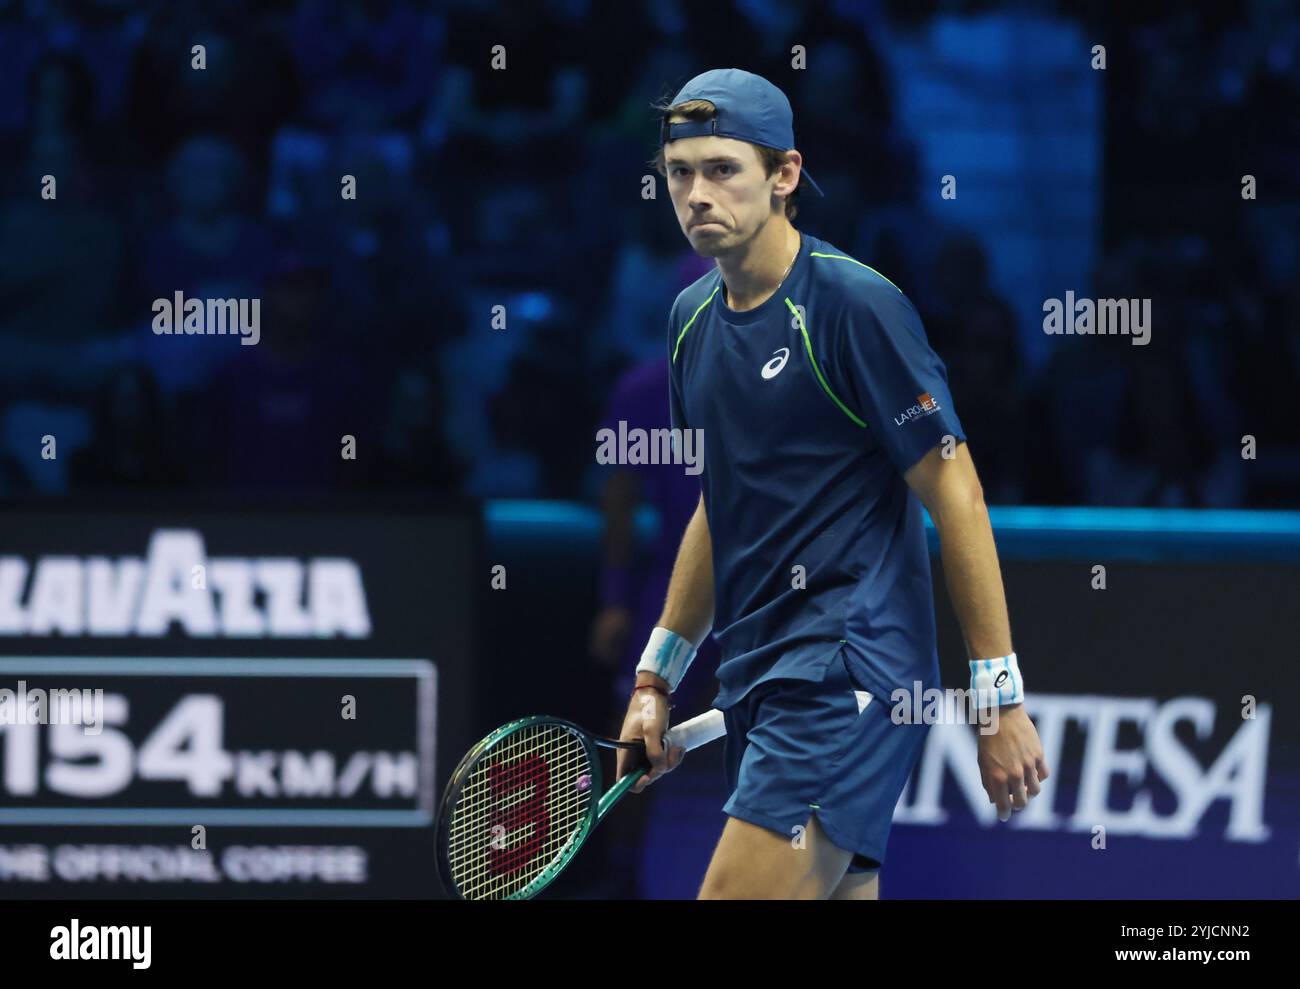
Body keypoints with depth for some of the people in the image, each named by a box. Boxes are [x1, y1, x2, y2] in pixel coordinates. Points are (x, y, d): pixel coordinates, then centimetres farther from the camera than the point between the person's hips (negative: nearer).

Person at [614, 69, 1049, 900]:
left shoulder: (855, 303, -11)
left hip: (850, 675, -8)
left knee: (733, 895, -18)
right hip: (760, 685, 8)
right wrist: (657, 678, 22)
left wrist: (1001, 700, -14)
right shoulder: (694, 318, 13)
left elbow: (957, 500, -11)